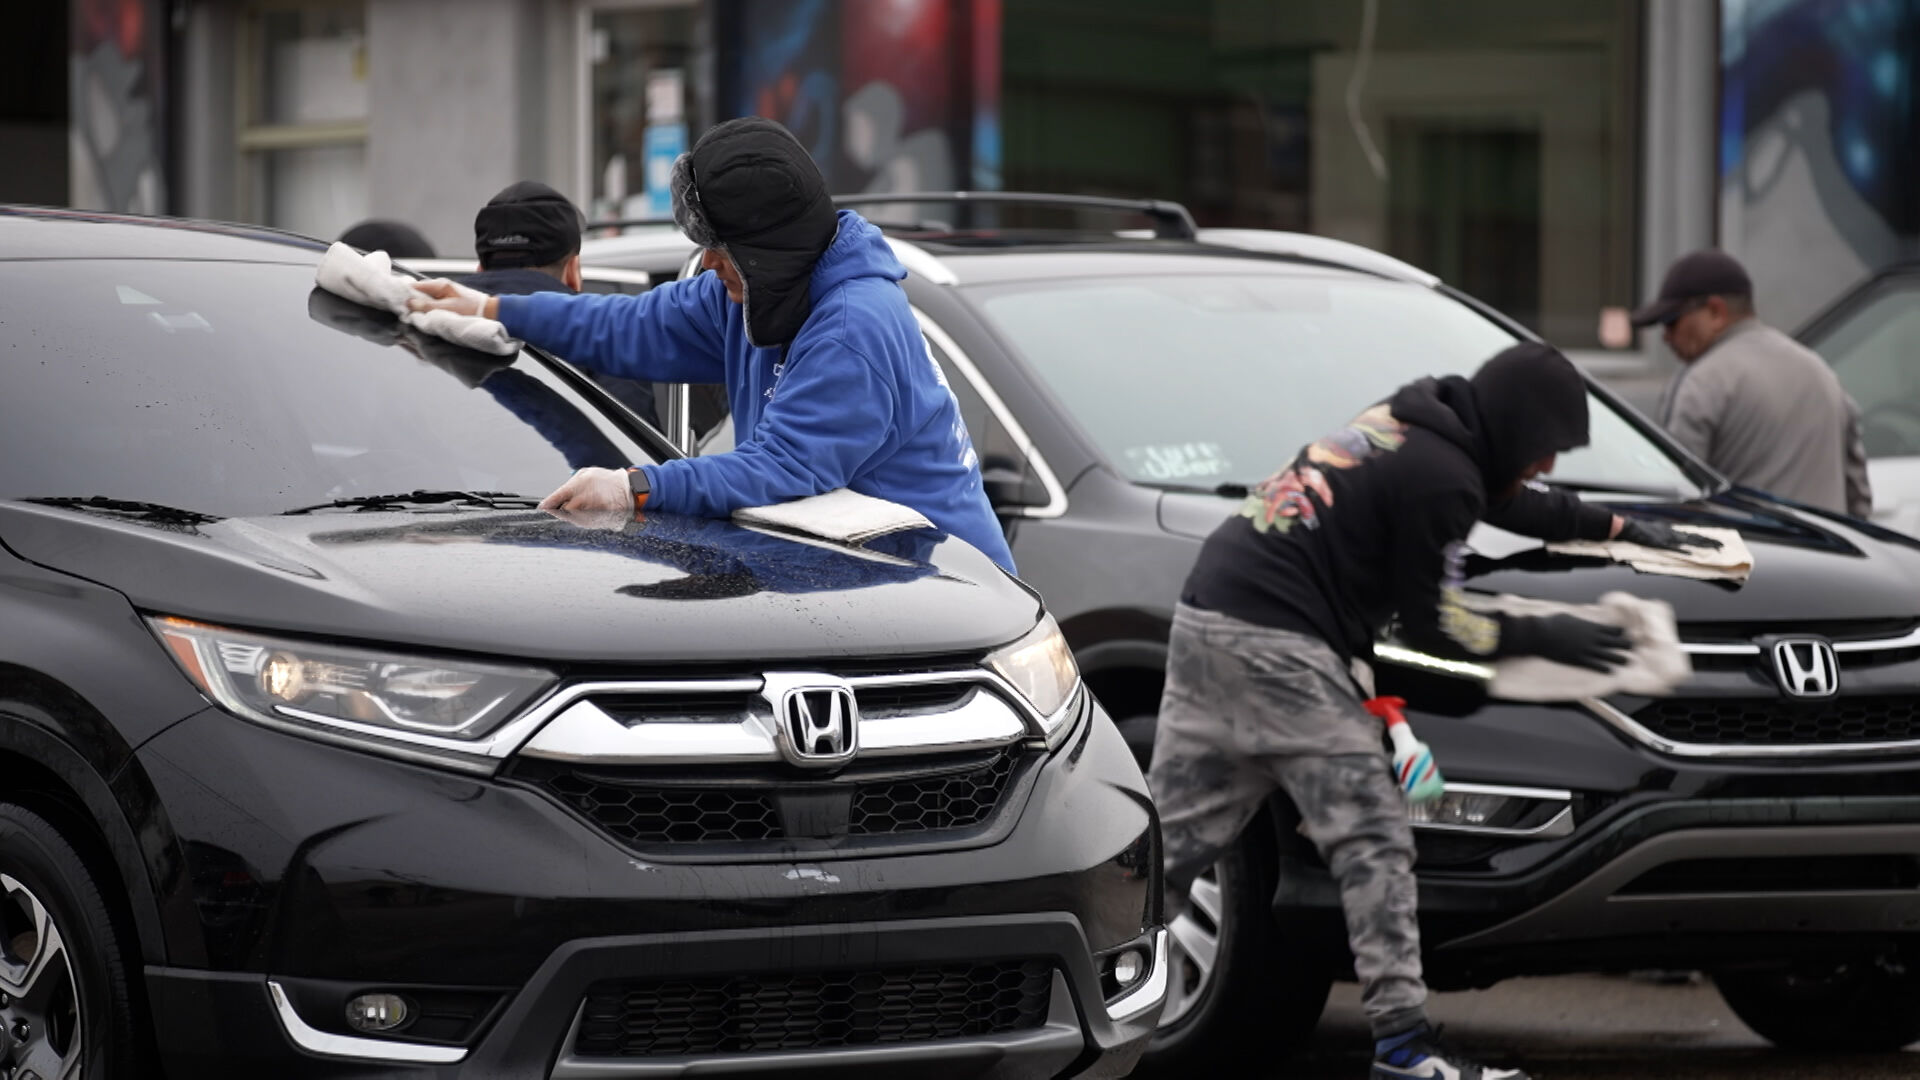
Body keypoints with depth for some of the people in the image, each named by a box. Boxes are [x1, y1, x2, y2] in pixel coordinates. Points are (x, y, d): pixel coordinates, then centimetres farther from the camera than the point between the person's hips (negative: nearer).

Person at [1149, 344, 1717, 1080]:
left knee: (1174, 837, 9)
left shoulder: (1418, 422, 19)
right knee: (1372, 843, -7)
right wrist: (1540, 637, 6)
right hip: (1276, 645, -10)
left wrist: (1623, 529, 43)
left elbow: (1509, 502, 36)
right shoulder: (1440, 480, -11)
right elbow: (1429, 625, -5)